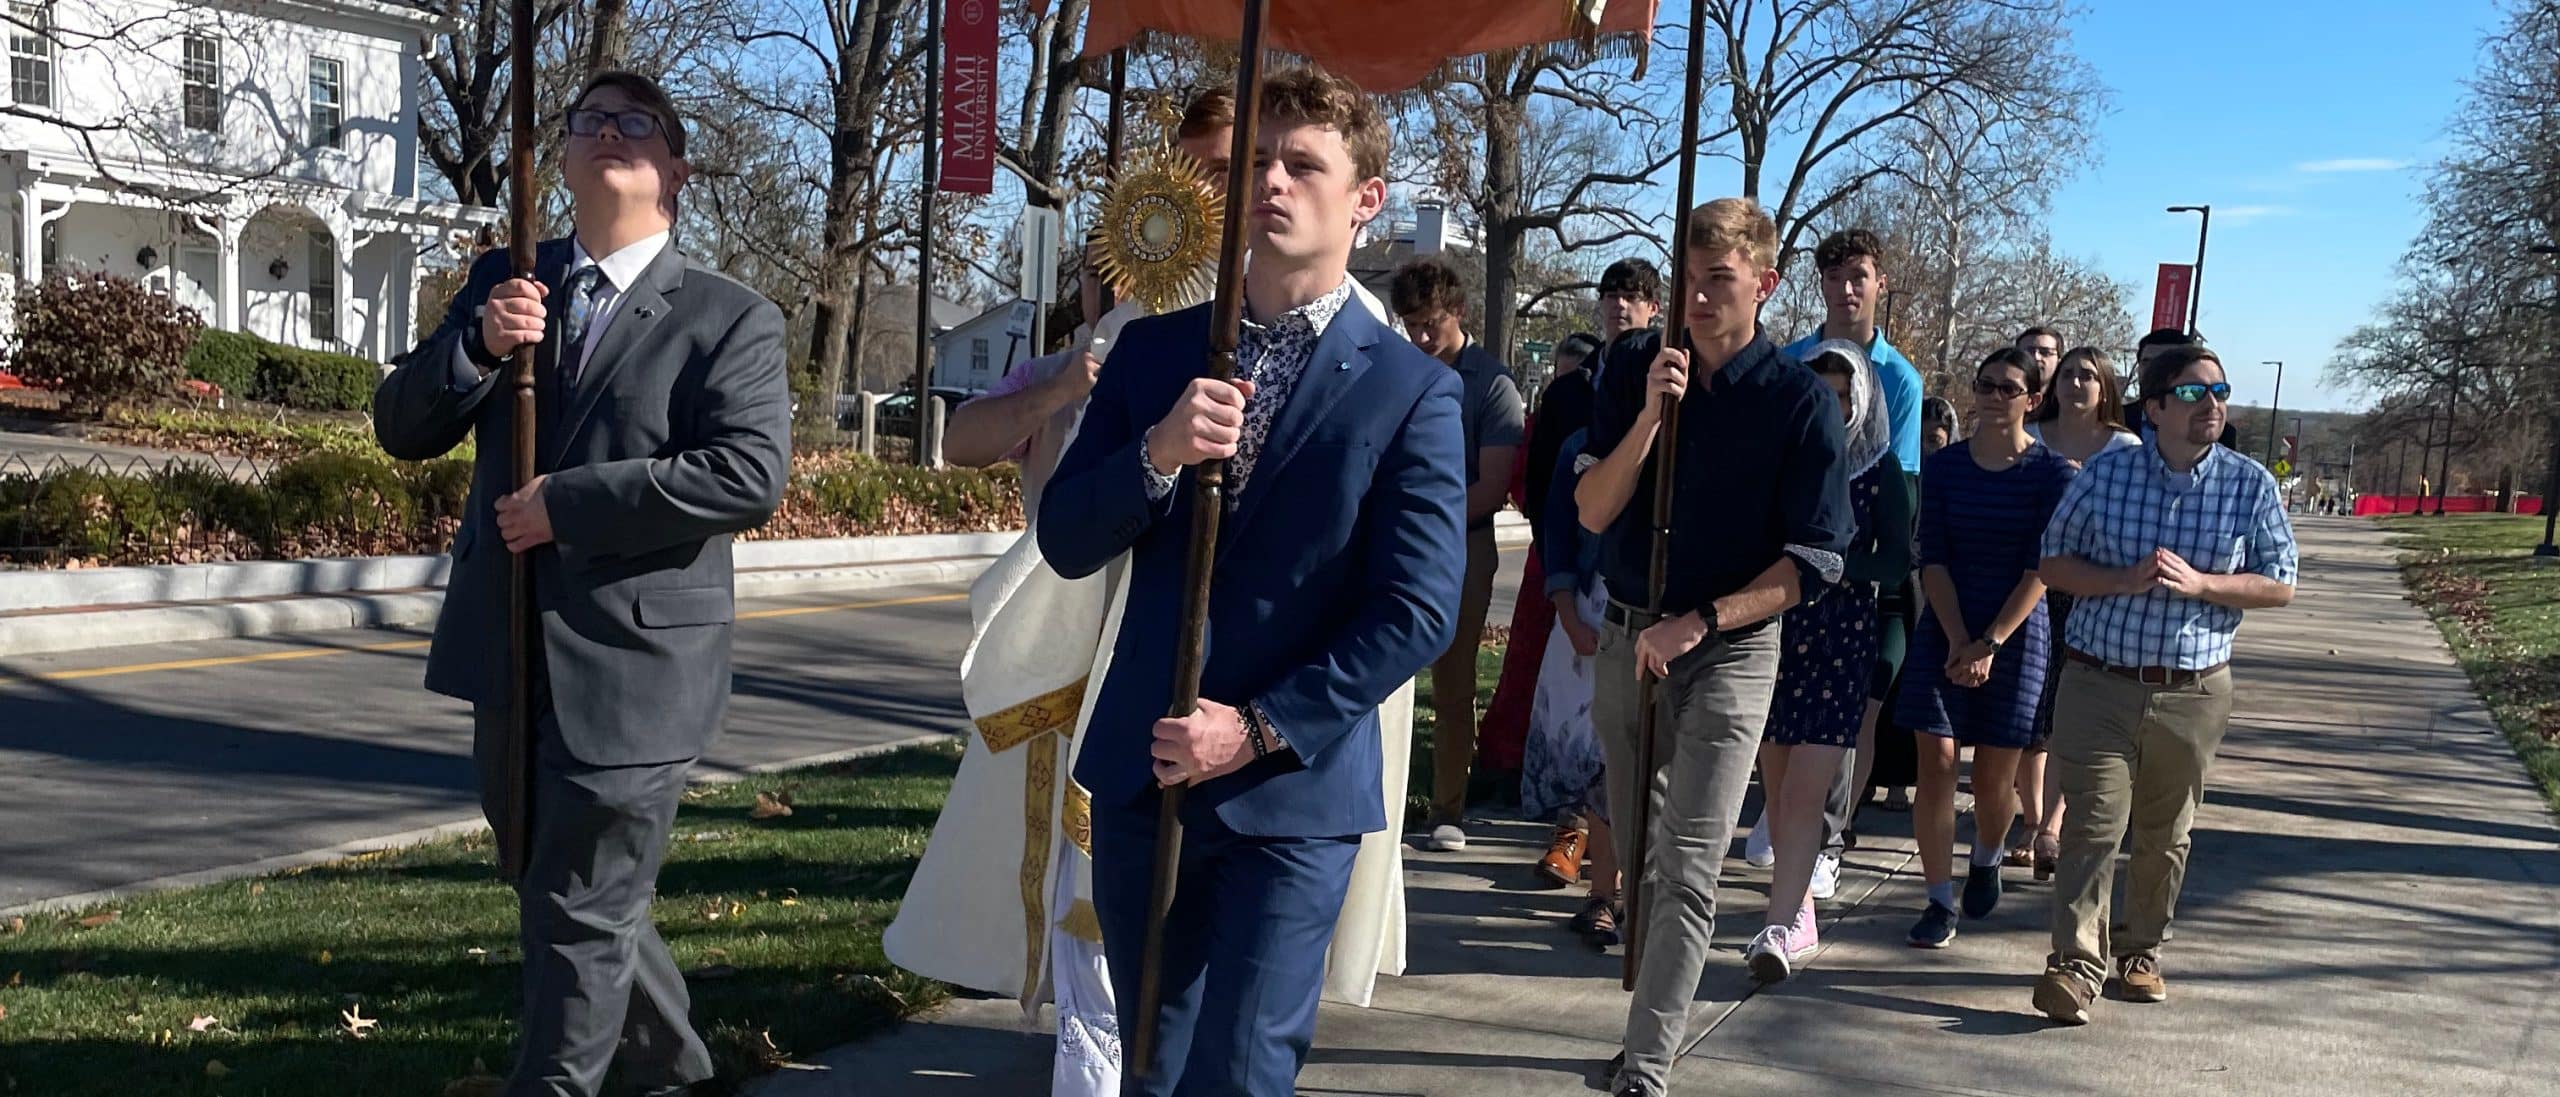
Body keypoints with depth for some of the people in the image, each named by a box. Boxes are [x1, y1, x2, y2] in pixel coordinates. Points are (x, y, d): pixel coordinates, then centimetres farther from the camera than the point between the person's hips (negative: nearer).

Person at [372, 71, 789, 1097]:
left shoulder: (731, 319, -7)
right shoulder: (502, 283, 9)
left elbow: (750, 474, -20)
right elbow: (401, 429, 6)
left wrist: (567, 503, -19)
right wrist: (476, 347, -14)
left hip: (631, 665, -6)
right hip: (506, 657, 7)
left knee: (582, 920, 1)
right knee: (554, 892, 21)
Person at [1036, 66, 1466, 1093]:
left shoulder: (1410, 390, -6)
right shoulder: (1153, 351, 6)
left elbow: (1418, 613, -11)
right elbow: (1065, 542, 2)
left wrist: (1262, 730, -15)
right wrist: (1157, 453, -17)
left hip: (1292, 795, -4)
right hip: (1140, 776, 4)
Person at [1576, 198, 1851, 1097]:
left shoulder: (1802, 399, -8)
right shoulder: (1634, 369, 0)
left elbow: (1815, 559, -9)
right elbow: (1592, 511, -5)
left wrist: (1699, 620, -18)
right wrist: (1650, 414, -19)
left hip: (1733, 648, -4)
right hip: (1627, 636, 4)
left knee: (1687, 870, -9)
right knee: (1637, 850, 15)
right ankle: (1656, 995, 34)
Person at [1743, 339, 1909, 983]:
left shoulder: (1880, 470, 2)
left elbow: (1898, 562, 0)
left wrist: (1835, 559, -14)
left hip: (1841, 641, -2)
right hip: (1770, 631, 2)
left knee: (1805, 790, -9)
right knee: (1779, 786, 9)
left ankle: (1782, 926, -9)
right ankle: (1799, 913, 22)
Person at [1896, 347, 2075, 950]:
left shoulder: (2052, 472, -3)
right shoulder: (1943, 467, 3)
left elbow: (2041, 568, -8)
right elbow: (1933, 559, -1)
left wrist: (1991, 642, -14)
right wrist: (1958, 639, -11)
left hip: (2016, 633, -1)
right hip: (1945, 632, 1)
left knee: (1995, 776, 6)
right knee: (1936, 761, -6)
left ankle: (1986, 861, 37)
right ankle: (1939, 901, 2)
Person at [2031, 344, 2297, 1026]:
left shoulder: (2250, 485, 0)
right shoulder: (2106, 474, -2)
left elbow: (2280, 586, 1)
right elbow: (2053, 564, 2)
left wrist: (2198, 583, -16)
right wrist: (2126, 580, -16)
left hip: (2193, 693, 2)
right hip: (2099, 684, -2)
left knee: (2165, 835, 13)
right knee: (2094, 824, -7)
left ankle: (2141, 951, 30)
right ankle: (2076, 964, -5)